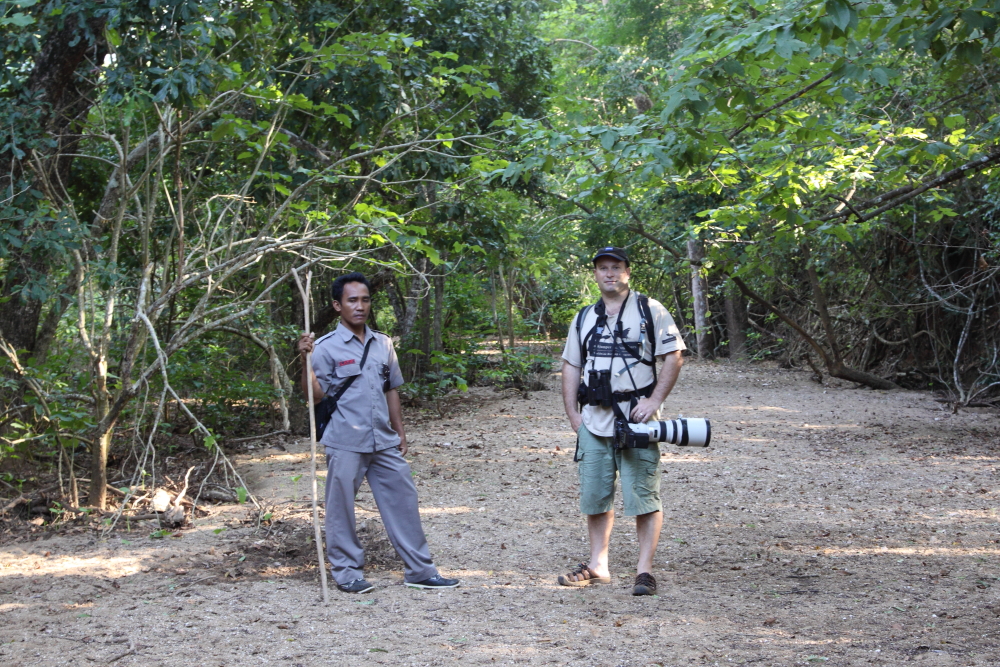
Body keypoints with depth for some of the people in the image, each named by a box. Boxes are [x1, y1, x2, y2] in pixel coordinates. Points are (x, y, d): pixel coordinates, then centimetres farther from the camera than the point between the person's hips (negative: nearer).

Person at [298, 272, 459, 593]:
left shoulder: (383, 344, 11)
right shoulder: (326, 347, -6)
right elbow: (314, 395, -11)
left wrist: (400, 431, 15)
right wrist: (305, 360, -24)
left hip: (384, 442, 5)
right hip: (346, 444, -5)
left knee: (403, 500, 7)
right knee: (342, 508, 2)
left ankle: (420, 570, 14)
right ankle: (347, 572, 15)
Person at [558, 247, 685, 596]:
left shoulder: (649, 311, 0)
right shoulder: (584, 318, 15)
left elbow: (673, 356, -4)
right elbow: (571, 366, 16)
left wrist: (654, 400, -14)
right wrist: (572, 414, 6)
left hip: (636, 418, -5)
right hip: (594, 420, 5)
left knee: (644, 496, -6)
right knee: (595, 496, 10)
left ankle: (644, 570, -2)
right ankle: (598, 566, 20)